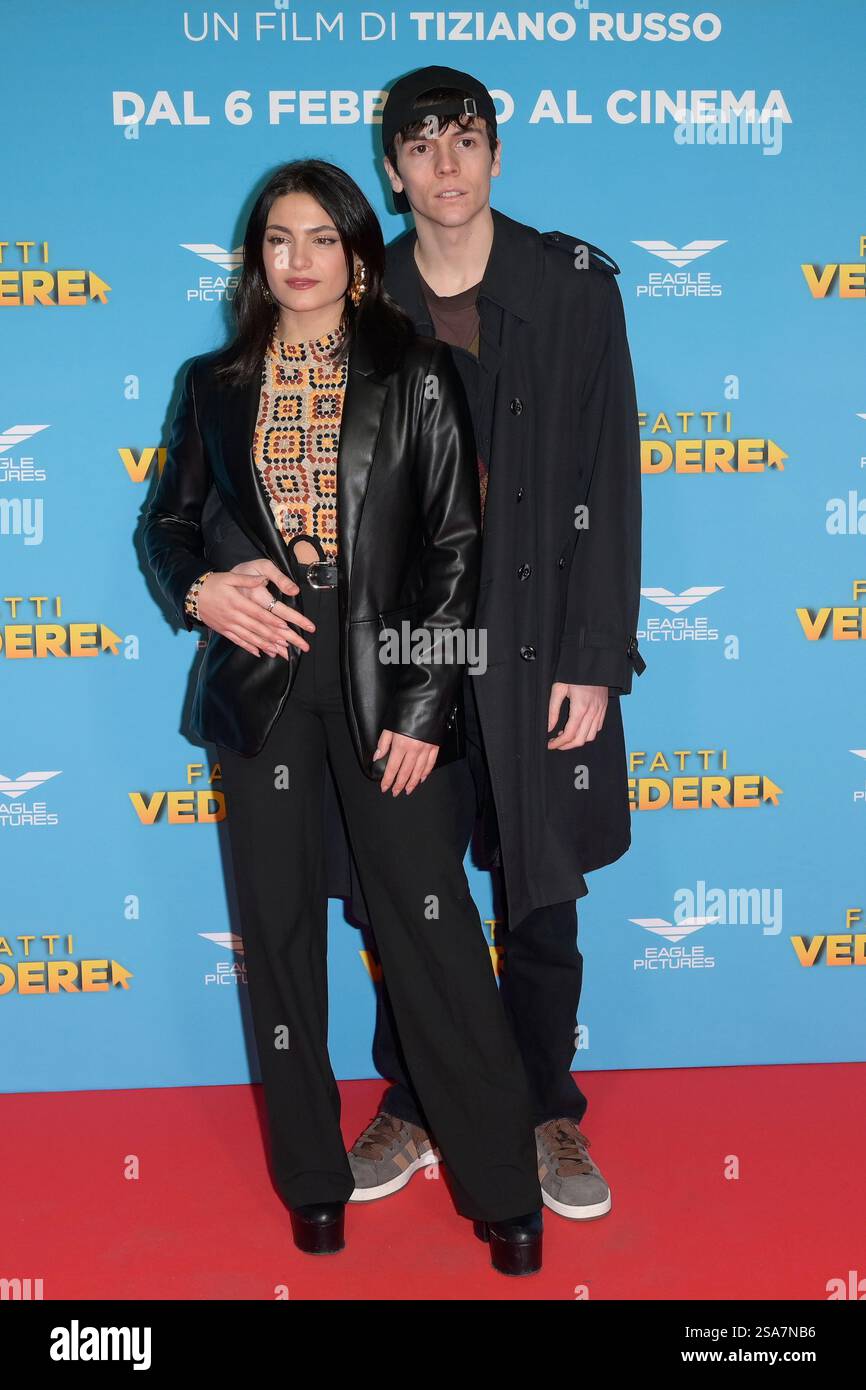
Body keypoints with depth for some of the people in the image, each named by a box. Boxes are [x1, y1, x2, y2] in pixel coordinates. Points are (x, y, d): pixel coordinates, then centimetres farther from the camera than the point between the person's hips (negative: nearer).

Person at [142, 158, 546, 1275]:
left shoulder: (416, 377, 2)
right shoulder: (214, 385, 10)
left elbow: (454, 548, -2)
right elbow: (167, 522, 16)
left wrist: (423, 707, -8)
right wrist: (201, 589, -8)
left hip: (386, 681, -3)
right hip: (260, 677, 3)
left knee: (430, 923, -2)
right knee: (280, 928, 9)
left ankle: (504, 1190, 15)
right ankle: (312, 1177, 27)